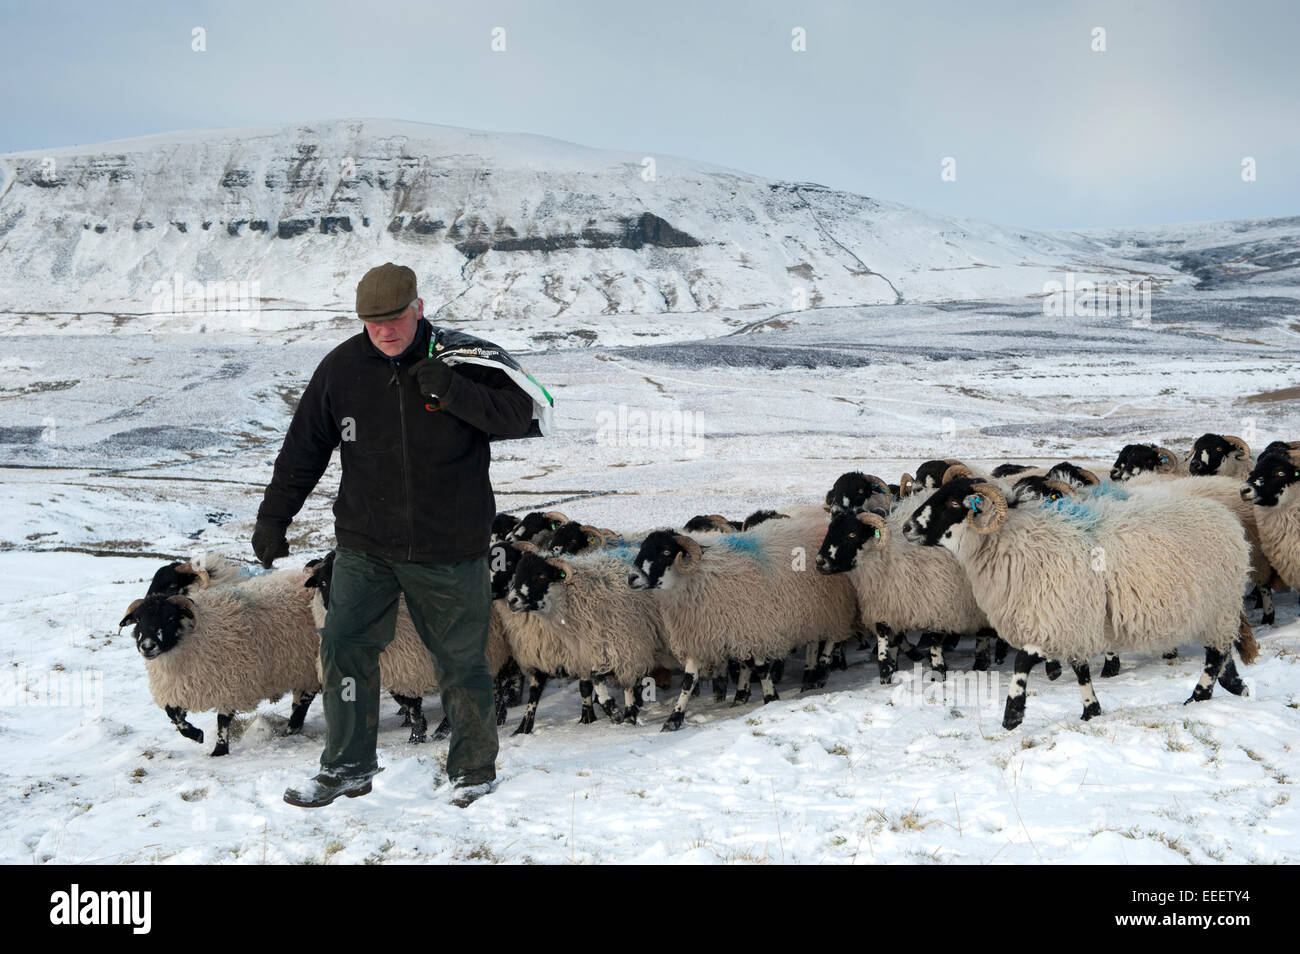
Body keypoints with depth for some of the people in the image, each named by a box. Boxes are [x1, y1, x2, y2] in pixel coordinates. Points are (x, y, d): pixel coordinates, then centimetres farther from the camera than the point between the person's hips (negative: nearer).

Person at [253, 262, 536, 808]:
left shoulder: (464, 359, -7)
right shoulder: (342, 368, 0)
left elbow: (517, 416, -16)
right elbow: (304, 449, 8)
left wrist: (452, 391, -29)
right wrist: (272, 519, 11)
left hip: (449, 549, -2)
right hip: (364, 544, 2)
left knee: (461, 660, 5)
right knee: (344, 647, -1)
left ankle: (474, 768, 24)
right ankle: (349, 767, 15)